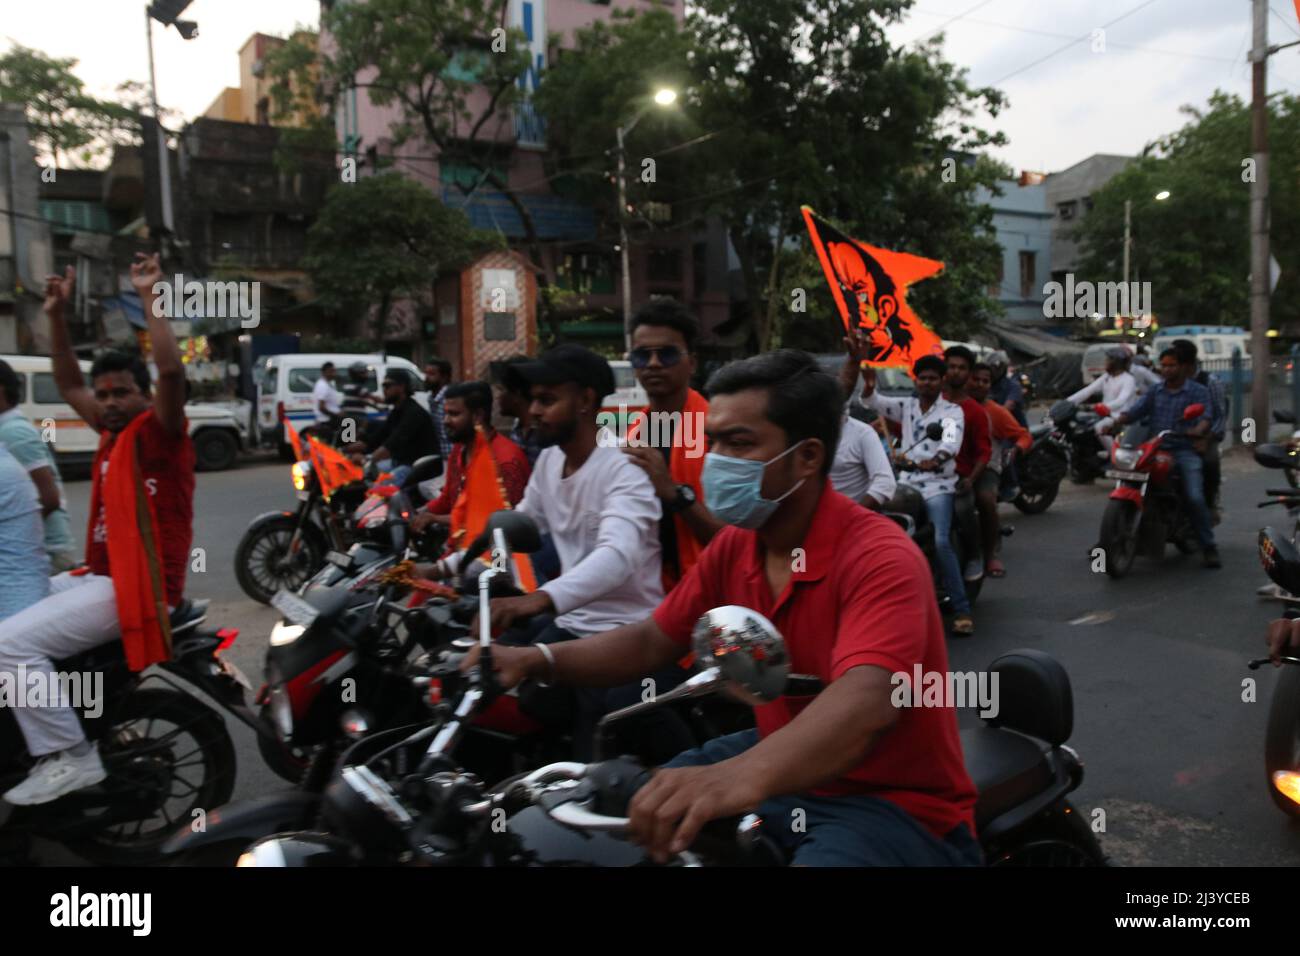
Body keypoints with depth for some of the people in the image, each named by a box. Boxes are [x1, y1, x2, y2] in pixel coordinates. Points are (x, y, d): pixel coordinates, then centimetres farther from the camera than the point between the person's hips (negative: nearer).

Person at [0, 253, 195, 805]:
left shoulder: (157, 431, -8)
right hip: (99, 575, 10)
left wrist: (150, 298, -23)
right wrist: (57, 316, 19)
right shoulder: (113, 433, 15)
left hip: (137, 583, -10)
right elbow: (68, 385, 27)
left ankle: (70, 758, -13)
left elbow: (172, 373, -26)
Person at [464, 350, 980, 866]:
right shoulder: (734, 545, 1)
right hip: (784, 772, 8)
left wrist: (745, 774, -60)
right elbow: (653, 640, 8)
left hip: (895, 805, -7)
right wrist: (538, 660, -9)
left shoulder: (880, 557, -24)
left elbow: (866, 701, -41)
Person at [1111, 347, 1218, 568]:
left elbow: (1206, 418, -9)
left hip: (1185, 450, -3)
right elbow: (1133, 412, 5)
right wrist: (1113, 423, -15)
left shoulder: (1198, 391, 7)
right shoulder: (1154, 392, 18)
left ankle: (1209, 547, -8)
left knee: (1195, 497, -22)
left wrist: (1197, 431, -32)